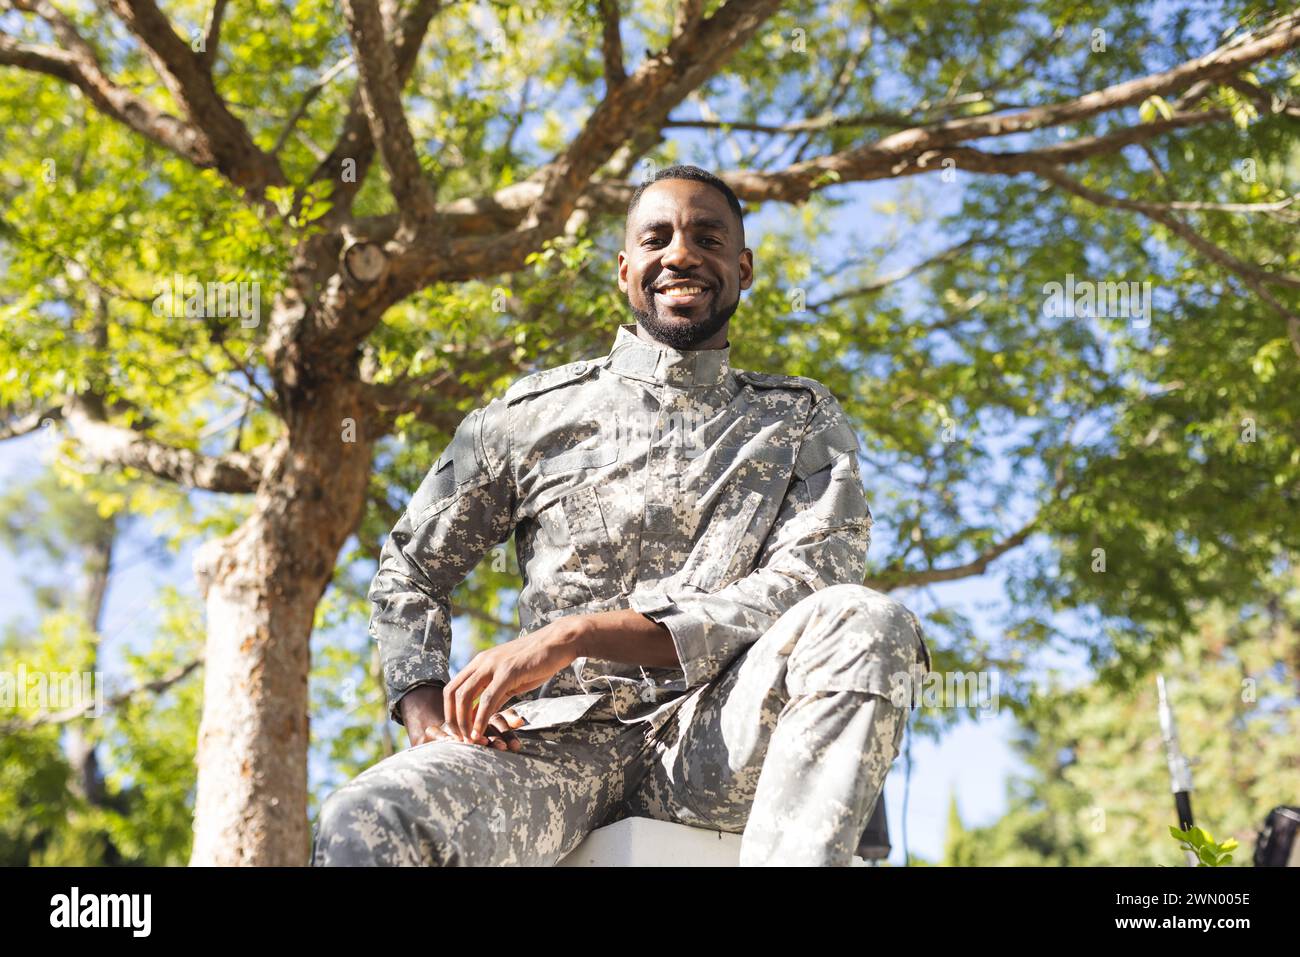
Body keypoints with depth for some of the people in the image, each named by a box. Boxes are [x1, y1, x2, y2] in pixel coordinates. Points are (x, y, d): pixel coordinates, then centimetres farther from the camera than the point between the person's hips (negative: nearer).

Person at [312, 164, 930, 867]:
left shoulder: (803, 422, 12)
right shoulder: (533, 413, 13)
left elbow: (803, 596, -5)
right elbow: (410, 568, 21)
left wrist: (576, 634, -15)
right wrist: (423, 706, -1)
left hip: (716, 740, 1)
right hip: (558, 736, -1)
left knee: (873, 622, -32)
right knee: (358, 825, -33)